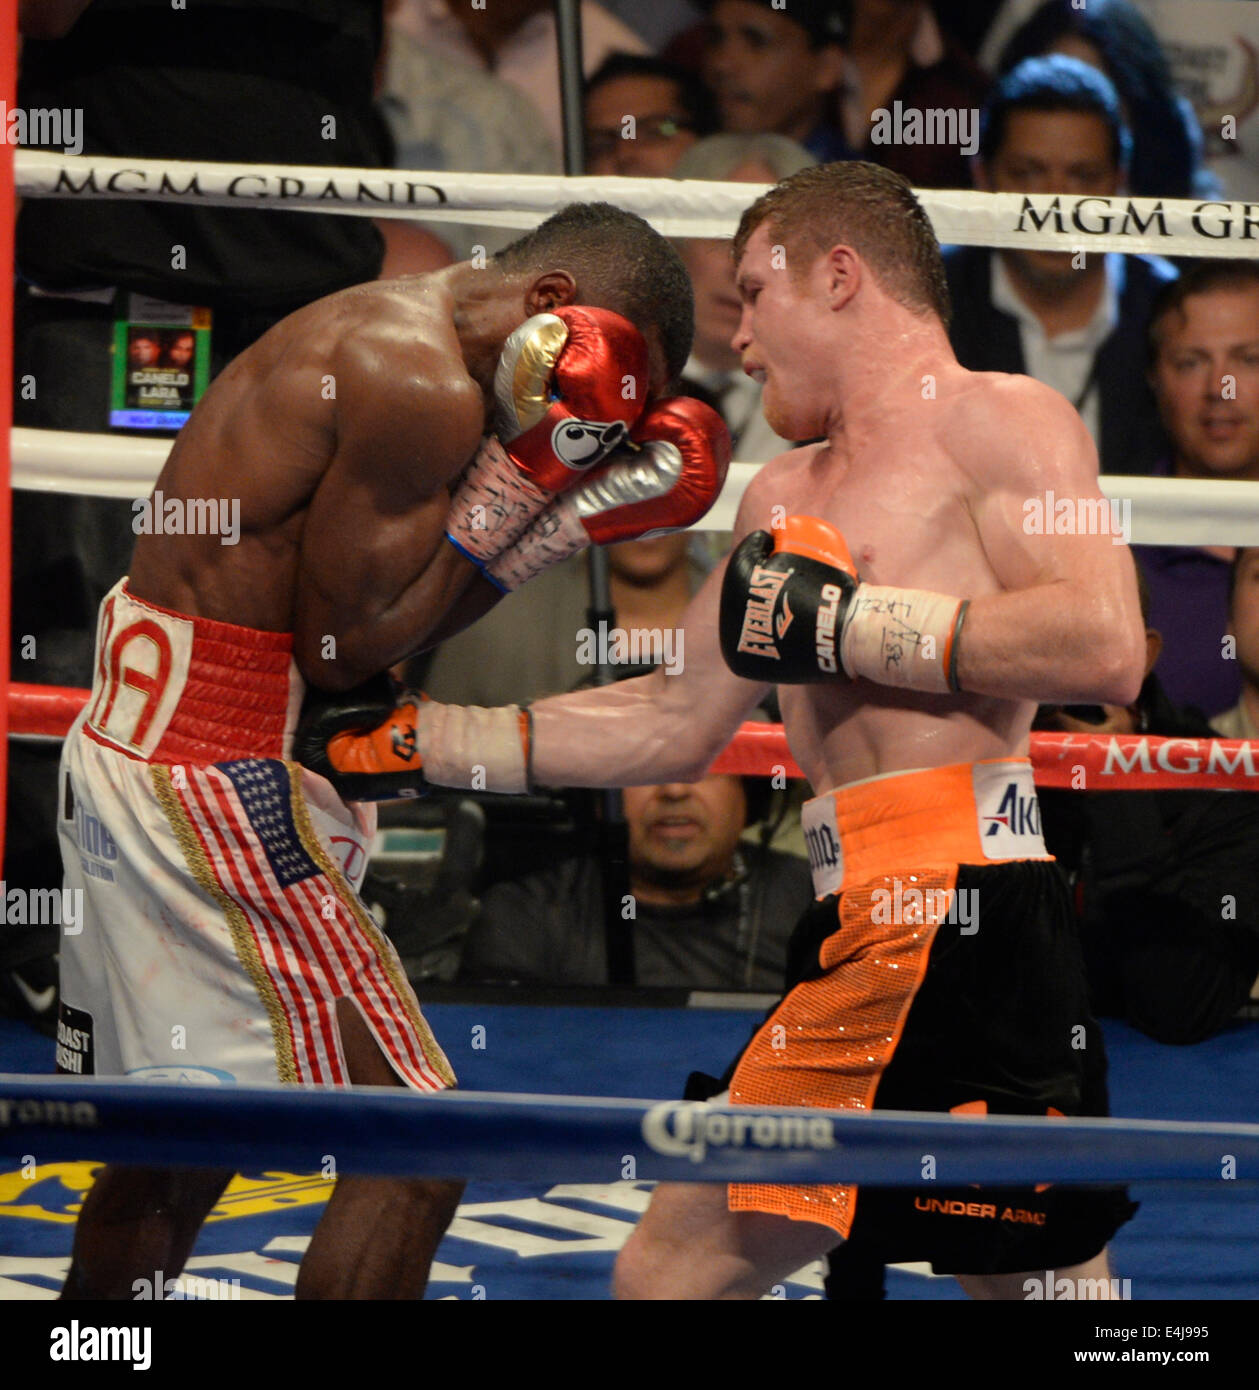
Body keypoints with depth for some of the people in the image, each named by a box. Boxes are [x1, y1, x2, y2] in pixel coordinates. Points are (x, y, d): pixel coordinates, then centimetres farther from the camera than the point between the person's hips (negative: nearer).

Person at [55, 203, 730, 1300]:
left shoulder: (366, 335, 16)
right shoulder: (426, 390, -16)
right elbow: (342, 646, -15)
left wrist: (565, 512, 9)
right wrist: (521, 490, -9)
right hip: (221, 783, -10)